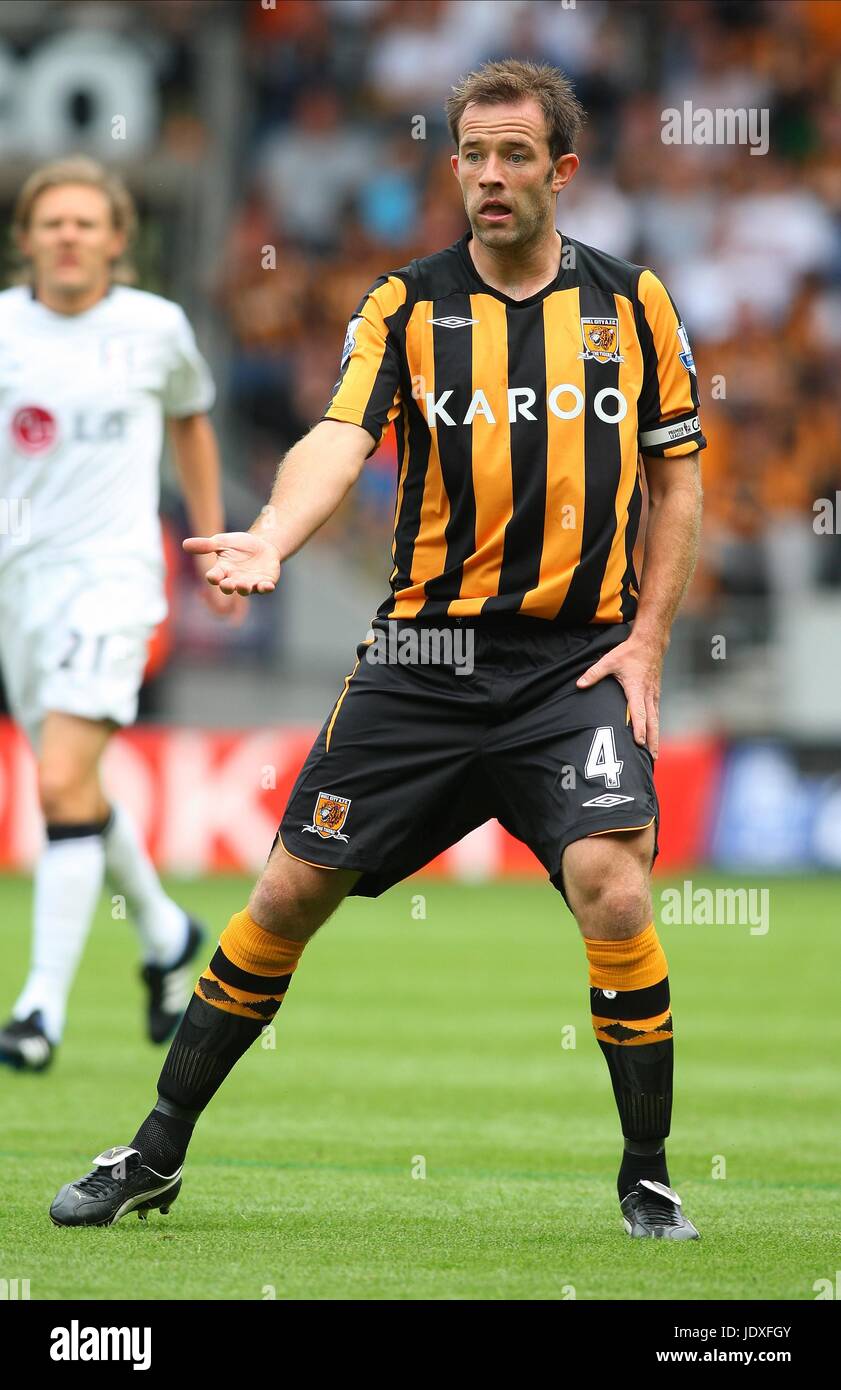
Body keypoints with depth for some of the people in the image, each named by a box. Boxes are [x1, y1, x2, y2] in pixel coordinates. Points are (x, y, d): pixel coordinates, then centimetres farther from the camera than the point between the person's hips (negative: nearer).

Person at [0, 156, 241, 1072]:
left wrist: (213, 542, 20)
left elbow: (189, 419, 18)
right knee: (76, 791, 15)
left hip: (112, 574, -4)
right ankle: (164, 934, 41)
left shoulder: (155, 328, -1)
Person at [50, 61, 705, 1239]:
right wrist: (272, 537, -36)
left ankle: (648, 1183, -2)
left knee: (613, 895, -20)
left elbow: (677, 476, 10)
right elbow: (341, 437, -16)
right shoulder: (407, 305, -1)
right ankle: (156, 1157, 18)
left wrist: (647, 641, 0)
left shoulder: (633, 303, 3)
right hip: (425, 654, 1)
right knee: (292, 892, 3)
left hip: (580, 659, -1)